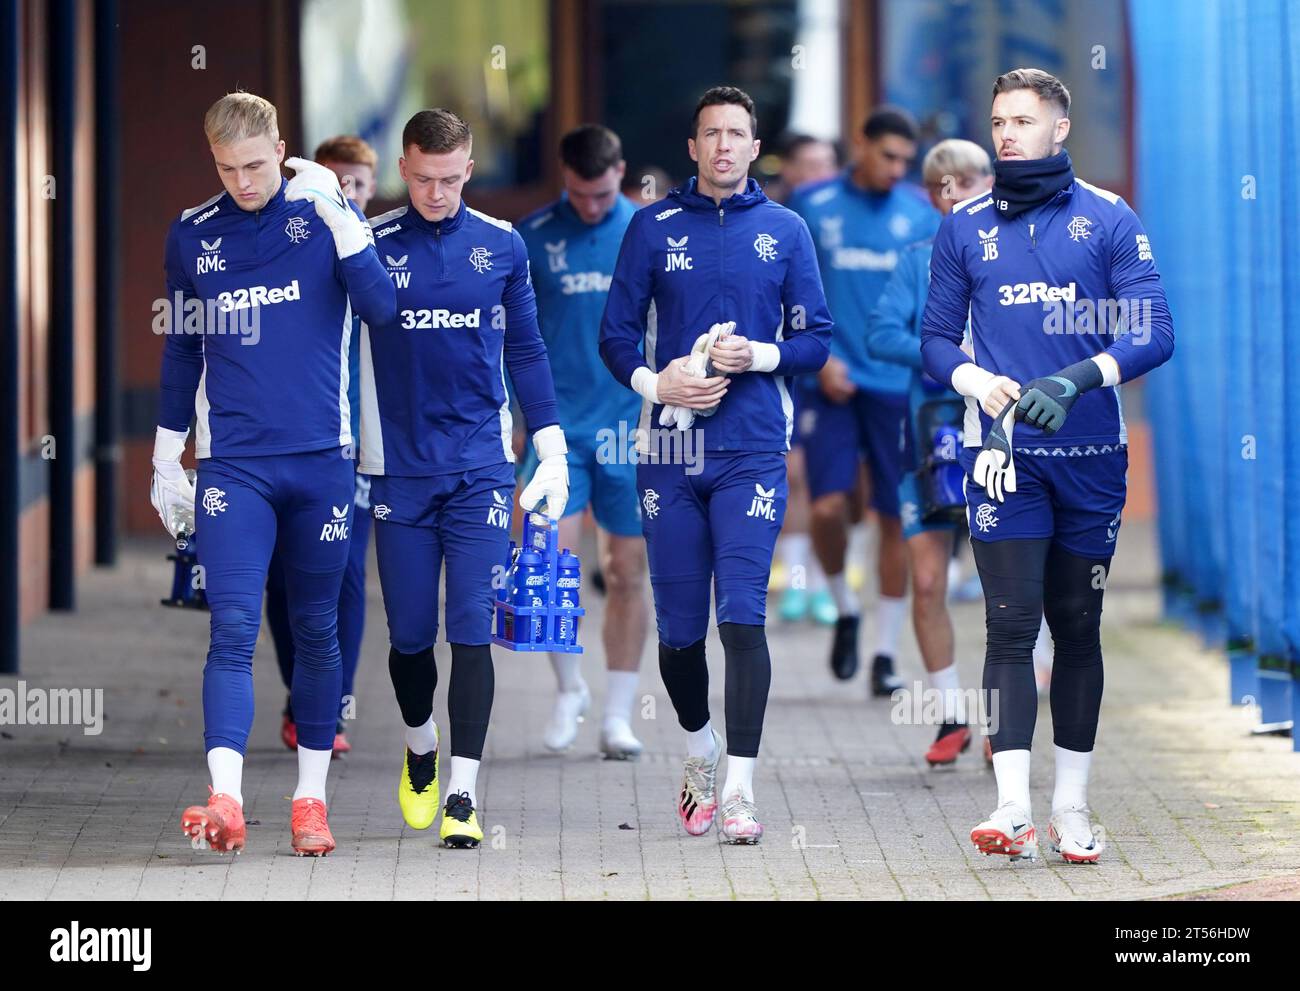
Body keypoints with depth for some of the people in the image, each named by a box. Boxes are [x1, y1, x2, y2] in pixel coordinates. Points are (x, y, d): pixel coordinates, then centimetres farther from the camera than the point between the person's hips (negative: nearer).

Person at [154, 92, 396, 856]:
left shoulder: (325, 214, 2)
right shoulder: (192, 235, 8)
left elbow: (380, 307, -12)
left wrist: (336, 215, -20)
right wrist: (167, 456, 17)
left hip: (322, 460, 0)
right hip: (233, 468, 0)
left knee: (317, 629, 8)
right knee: (233, 630, -12)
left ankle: (311, 797, 19)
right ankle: (225, 800, -23)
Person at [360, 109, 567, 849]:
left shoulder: (502, 246, 5)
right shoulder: (372, 245, 0)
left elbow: (525, 350, 12)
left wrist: (551, 449, 9)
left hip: (482, 466, 0)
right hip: (400, 469, 0)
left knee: (472, 631, -6)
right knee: (410, 634, 6)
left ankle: (464, 794, -6)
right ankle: (421, 750, 33)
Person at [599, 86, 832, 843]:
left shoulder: (784, 231, 8)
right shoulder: (655, 228, 8)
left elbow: (816, 339, 8)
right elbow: (617, 333, 8)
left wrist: (760, 355, -11)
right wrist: (653, 381, -11)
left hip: (752, 453, -1)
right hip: (670, 453, 1)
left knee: (742, 615, -12)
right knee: (679, 628, 6)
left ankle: (740, 789, -13)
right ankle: (701, 749, 32)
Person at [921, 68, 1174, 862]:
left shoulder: (1109, 220, 1)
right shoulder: (965, 228, 7)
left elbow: (1155, 333, -5)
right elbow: (937, 336, 10)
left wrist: (1077, 379, -20)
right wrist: (975, 379, -11)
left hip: (1092, 454, 0)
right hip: (1006, 453, 0)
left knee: (1079, 626, 9)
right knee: (1013, 624, -10)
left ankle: (1073, 807, 17)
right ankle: (1014, 810, -16)